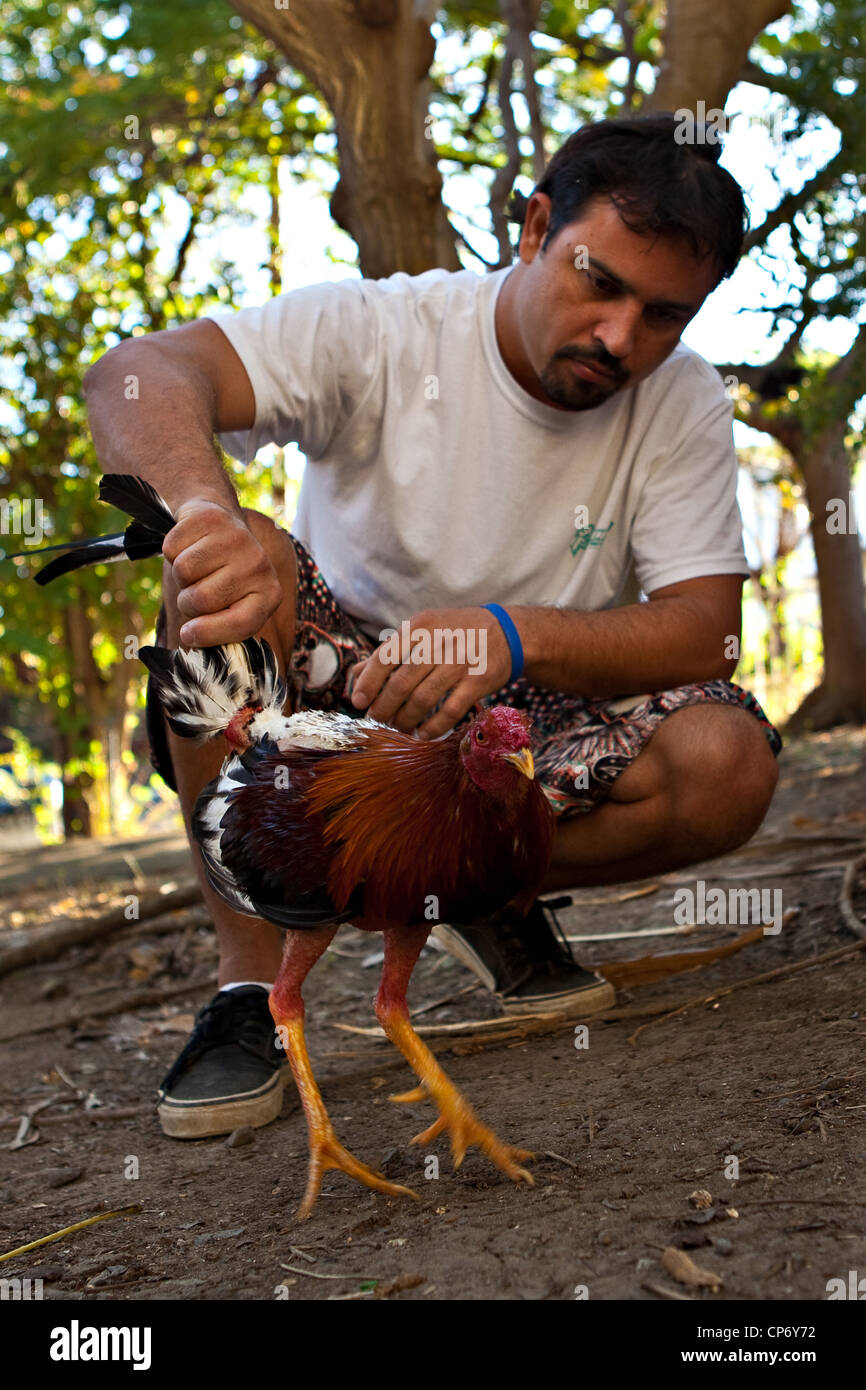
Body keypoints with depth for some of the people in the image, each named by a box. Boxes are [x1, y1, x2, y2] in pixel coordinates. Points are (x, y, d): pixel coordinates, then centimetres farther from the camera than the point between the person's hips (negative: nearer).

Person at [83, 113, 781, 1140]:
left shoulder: (683, 405, -8)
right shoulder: (382, 332, -16)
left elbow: (705, 632, -18)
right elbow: (133, 375, -30)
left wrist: (513, 633, -38)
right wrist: (204, 509, -54)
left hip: (533, 724, 2)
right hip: (340, 695, -1)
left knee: (729, 762, -26)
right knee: (226, 572, -31)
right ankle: (247, 981, -22)